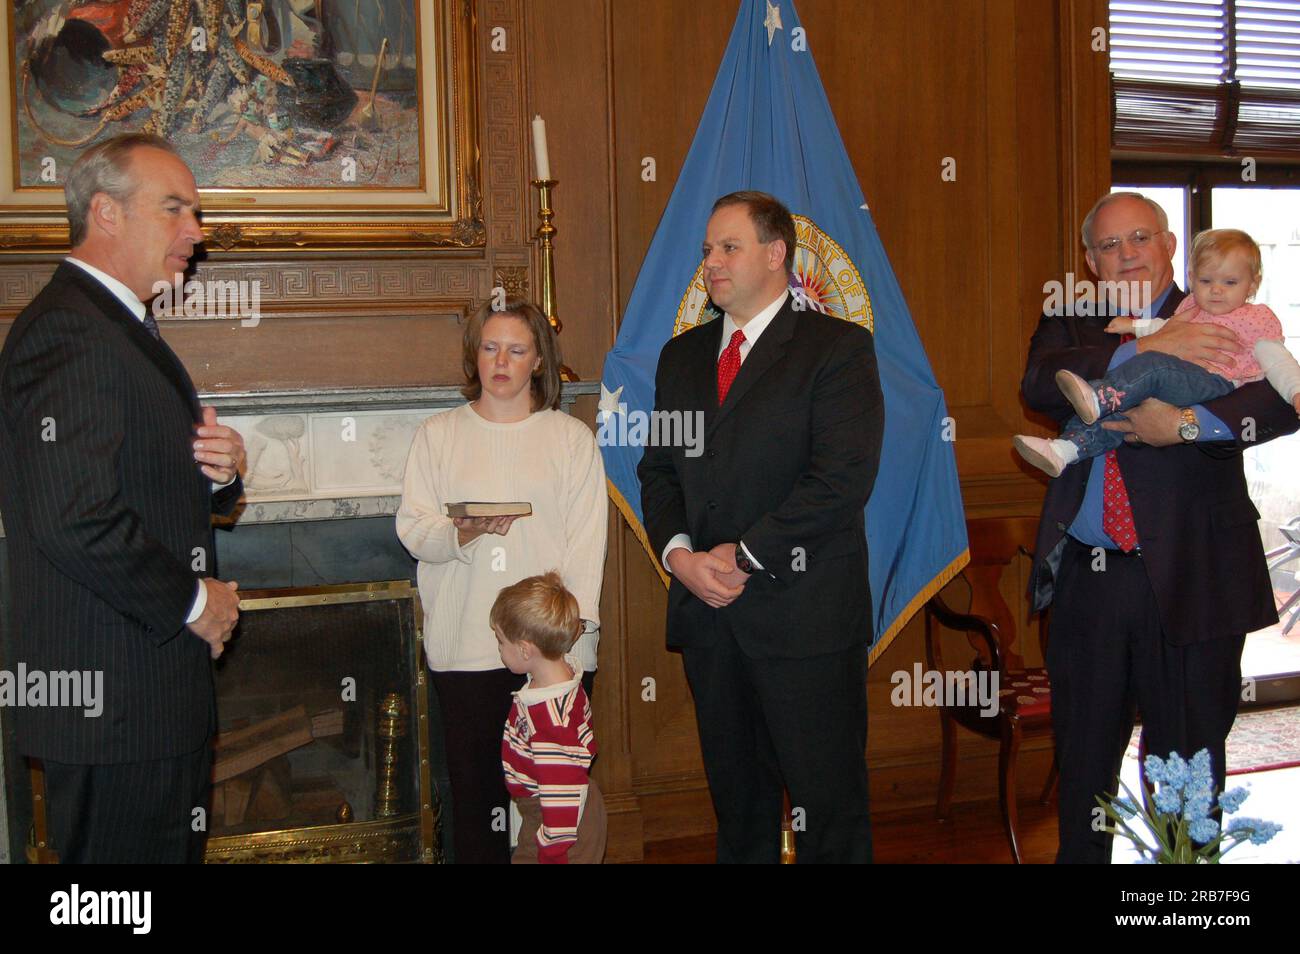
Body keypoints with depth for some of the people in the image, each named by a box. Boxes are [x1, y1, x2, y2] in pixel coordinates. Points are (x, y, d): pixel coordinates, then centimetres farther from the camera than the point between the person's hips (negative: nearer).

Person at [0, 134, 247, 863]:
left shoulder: (125, 330, 18)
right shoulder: (66, 331, -18)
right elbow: (76, 520, -29)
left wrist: (219, 472, 3)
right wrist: (192, 602, -15)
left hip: (161, 693, 11)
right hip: (115, 699, -11)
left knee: (171, 848, 18)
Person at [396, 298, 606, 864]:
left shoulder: (572, 438, 8)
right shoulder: (439, 435, 11)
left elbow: (587, 540, 1)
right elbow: (412, 529, 5)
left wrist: (576, 619, -10)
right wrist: (461, 533, -16)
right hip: (466, 647, 1)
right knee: (475, 789, 3)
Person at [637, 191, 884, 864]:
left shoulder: (839, 347, -4)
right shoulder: (681, 356, 16)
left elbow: (844, 476, -14)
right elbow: (657, 469, 14)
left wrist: (745, 555, -13)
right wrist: (679, 553, -5)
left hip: (806, 615, -5)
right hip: (709, 615, 6)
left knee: (829, 805, 2)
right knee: (736, 801, 14)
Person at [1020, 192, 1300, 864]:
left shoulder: (1220, 323, 2)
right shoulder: (1070, 325, 10)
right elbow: (1038, 385, -11)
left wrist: (1188, 424, -26)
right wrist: (1144, 350, -20)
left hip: (1188, 579, -3)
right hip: (1086, 578, 3)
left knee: (1187, 763, 7)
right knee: (1082, 758, 15)